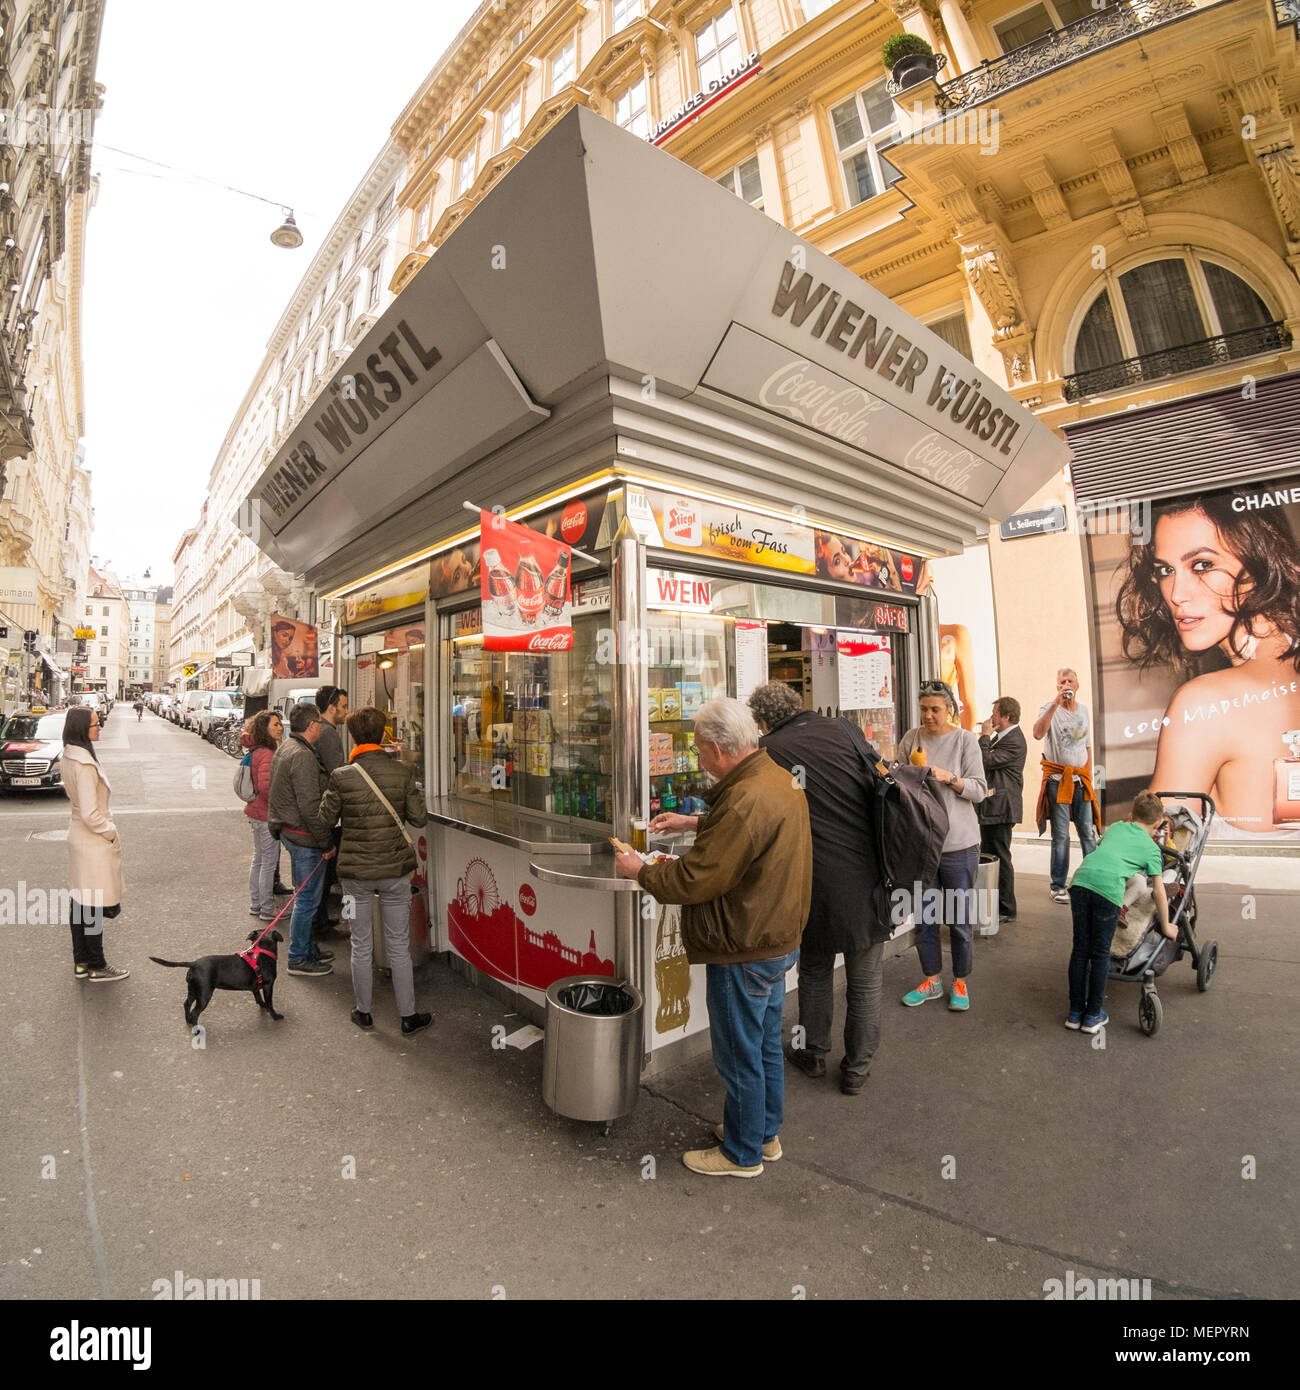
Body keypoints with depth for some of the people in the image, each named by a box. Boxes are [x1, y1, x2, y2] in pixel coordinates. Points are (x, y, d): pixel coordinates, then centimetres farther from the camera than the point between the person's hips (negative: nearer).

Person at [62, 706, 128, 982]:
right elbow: (90, 814, -26)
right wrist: (111, 834, -11)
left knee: (79, 902, 18)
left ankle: (81, 962, 31)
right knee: (94, 907, 3)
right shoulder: (85, 764, -25)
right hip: (94, 844, -10)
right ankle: (96, 967, 16)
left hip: (78, 837, 10)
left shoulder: (69, 757, 5)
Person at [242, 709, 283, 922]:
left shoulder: (257, 751, 8)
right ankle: (267, 910, 13)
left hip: (256, 812, 10)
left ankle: (256, 904, 32)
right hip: (266, 815, -10)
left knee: (259, 860, 20)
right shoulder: (267, 754, -22)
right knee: (269, 862, 2)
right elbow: (266, 786, -30)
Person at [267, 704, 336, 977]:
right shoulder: (303, 756, -22)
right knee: (307, 898, 0)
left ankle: (308, 948, 31)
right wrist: (326, 842, -17)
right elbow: (310, 806, -24)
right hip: (304, 835, -11)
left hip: (288, 830, 11)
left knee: (305, 895, 20)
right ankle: (298, 959, 12)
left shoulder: (285, 748, 11)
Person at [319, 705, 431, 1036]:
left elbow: (325, 820, -1)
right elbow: (419, 818, -5)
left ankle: (363, 1012, 32)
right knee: (399, 947, 12)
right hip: (395, 870, 1)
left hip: (355, 872, 0)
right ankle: (408, 1016, 22)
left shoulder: (341, 776, -13)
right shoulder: (402, 772, -10)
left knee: (361, 946, 17)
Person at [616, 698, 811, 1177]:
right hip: (778, 937, 10)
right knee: (766, 1044, 24)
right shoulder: (781, 779, 2)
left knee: (739, 1056, 11)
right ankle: (766, 1132, 43)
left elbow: (695, 880, -26)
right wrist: (693, 823, 17)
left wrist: (641, 871, -11)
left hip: (744, 950, -10)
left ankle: (742, 1154, 31)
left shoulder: (746, 802, -30)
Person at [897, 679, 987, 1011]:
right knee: (923, 917, 13)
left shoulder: (965, 740, -5)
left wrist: (948, 777, -22)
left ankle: (960, 982, 30)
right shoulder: (910, 739, 0)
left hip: (959, 845, -2)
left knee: (960, 919, 10)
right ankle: (932, 980, 31)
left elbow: (980, 790, -7)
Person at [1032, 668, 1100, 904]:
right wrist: (1056, 704, -30)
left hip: (1081, 779, 5)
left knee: (1088, 832, 6)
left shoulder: (1084, 709, 12)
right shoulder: (1050, 709, -6)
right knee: (1061, 836, -1)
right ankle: (1057, 887, 7)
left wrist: (1089, 776, 14)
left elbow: (1087, 745, 20)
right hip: (1057, 779, -5)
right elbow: (1038, 733, -27)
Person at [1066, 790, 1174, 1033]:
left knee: (1080, 949, 13)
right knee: (1100, 954, 11)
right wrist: (1166, 926, 29)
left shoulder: (1116, 827, 29)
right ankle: (1093, 1016, 20)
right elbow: (1159, 889, 19)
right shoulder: (1151, 847, 20)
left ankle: (1075, 1012, 22)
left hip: (1081, 879, 3)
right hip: (1109, 888, -3)